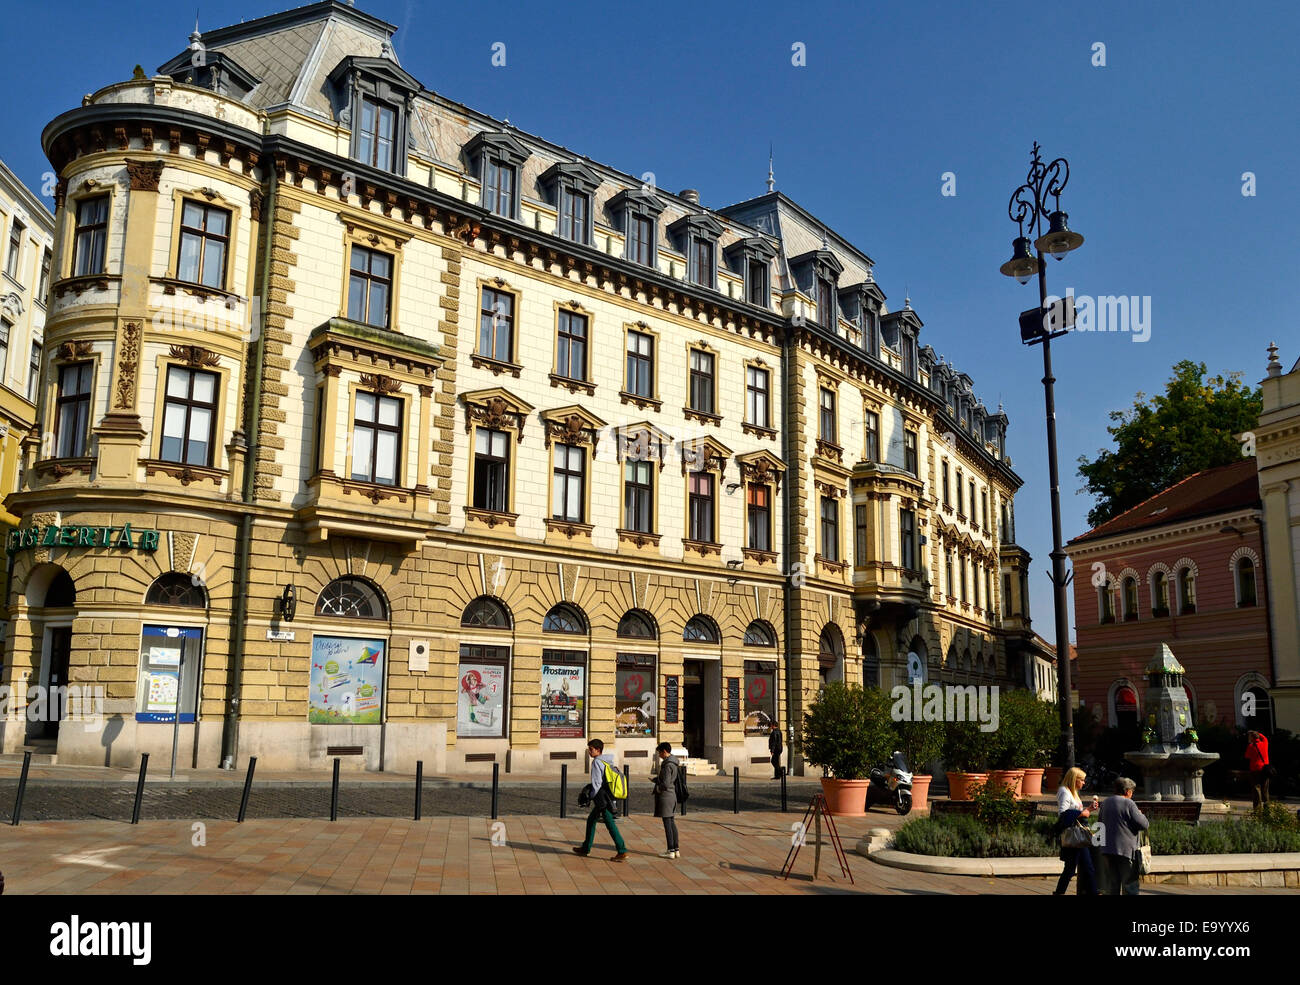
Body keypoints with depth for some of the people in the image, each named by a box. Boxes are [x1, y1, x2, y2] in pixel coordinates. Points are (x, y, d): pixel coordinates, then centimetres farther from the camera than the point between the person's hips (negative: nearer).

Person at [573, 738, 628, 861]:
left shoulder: (597, 762, -14)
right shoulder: (608, 762, 11)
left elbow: (597, 783, -18)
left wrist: (591, 796, -6)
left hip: (602, 799, -9)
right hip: (608, 796, 9)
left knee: (610, 824, -7)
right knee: (591, 820, 19)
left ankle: (622, 852, -8)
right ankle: (586, 848, 27)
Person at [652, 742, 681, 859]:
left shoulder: (667, 765, -19)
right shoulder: (674, 762, 10)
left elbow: (665, 784, -22)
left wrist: (658, 788, -4)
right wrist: (656, 779, 11)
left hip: (665, 795, -9)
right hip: (672, 795, 10)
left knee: (667, 824, -3)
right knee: (672, 823, 14)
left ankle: (670, 851, 2)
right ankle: (676, 850, 19)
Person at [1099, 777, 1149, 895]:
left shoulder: (1105, 803, 13)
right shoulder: (1128, 803, -9)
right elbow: (1144, 825, -10)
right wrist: (1140, 814, 9)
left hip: (1107, 850, 6)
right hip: (1126, 850, -6)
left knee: (1114, 884, 13)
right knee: (1130, 886, -1)